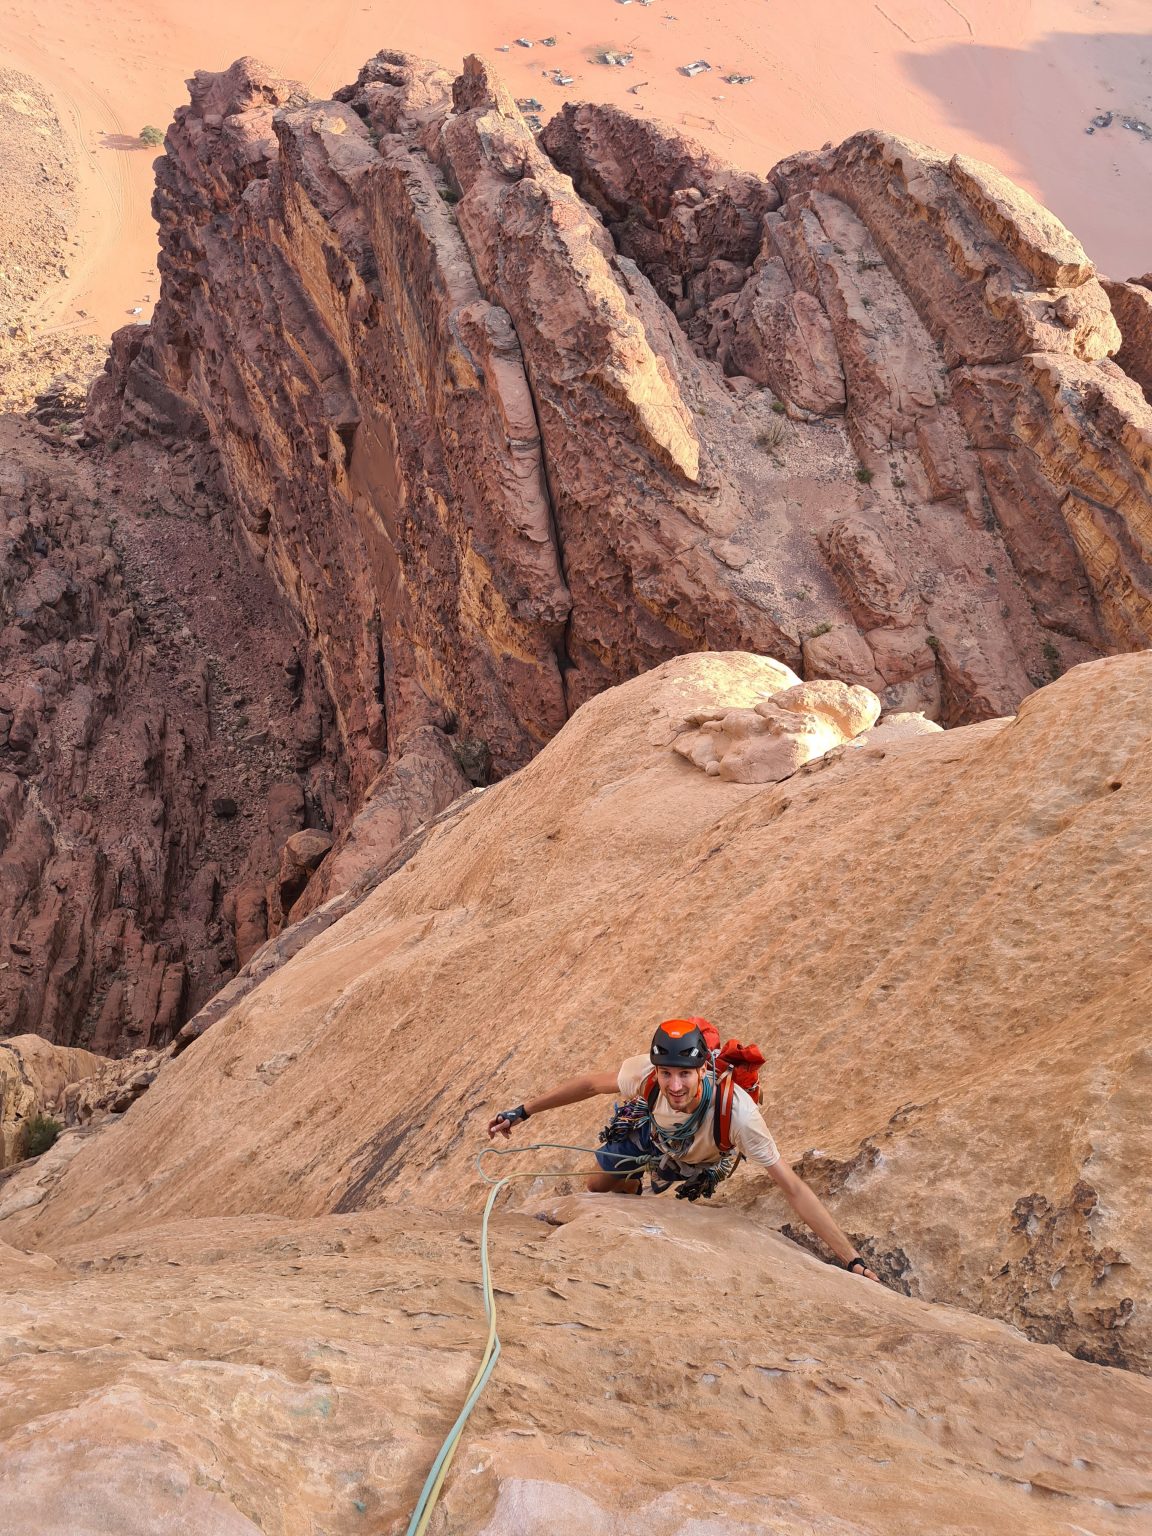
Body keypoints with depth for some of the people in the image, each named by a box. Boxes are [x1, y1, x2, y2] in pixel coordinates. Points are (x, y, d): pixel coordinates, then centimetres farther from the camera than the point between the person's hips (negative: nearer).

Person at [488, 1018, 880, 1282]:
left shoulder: (737, 1112, -49)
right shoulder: (644, 1072, -42)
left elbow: (792, 1187, -44)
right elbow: (591, 1083, -19)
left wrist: (852, 1259, -45)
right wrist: (522, 1111, -14)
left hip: (698, 1160, -2)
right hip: (650, 1127, 2)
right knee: (598, 1185, 12)